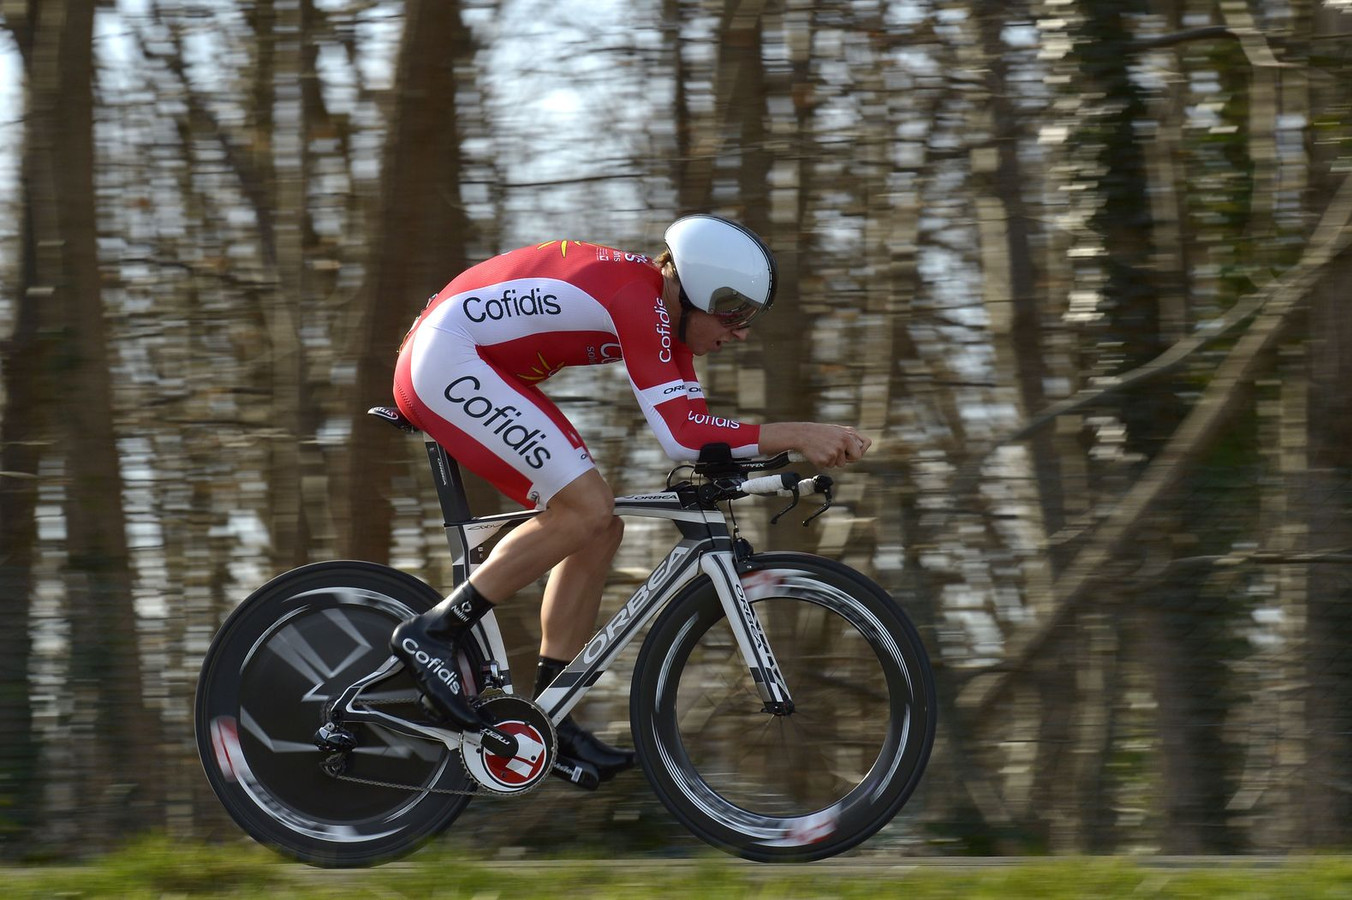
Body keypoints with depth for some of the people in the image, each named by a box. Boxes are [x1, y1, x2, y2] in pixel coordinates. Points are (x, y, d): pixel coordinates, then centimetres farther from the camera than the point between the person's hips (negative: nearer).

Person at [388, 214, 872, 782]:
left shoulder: (665, 310, 6)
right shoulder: (639, 298, -24)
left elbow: (693, 427, 7)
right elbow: (680, 438, -29)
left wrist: (814, 443, -5)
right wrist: (798, 436, -28)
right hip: (446, 359, -11)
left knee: (598, 532, 5)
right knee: (586, 509, -19)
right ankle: (432, 634, -14)